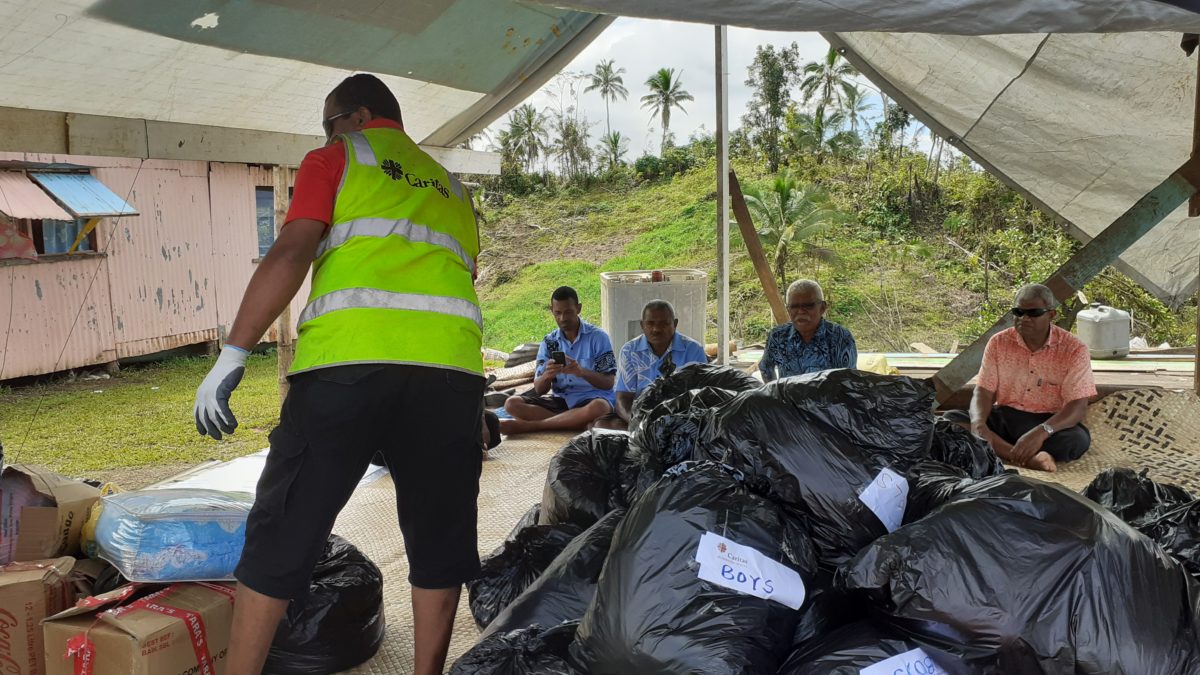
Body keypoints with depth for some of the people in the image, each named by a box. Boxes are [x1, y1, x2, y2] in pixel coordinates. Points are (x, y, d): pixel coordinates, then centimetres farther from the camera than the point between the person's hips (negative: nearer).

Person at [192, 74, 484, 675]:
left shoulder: (337, 159, 15)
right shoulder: (451, 187, 29)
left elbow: (290, 254, -1)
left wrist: (232, 356, -4)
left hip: (349, 359, -4)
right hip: (451, 368, 4)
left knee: (281, 536, 5)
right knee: (438, 541, 13)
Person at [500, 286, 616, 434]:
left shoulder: (598, 337, -4)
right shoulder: (549, 342, 6)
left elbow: (608, 383, -8)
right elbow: (539, 390, 3)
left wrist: (581, 371, -26)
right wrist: (547, 375, -21)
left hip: (591, 400, -3)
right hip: (560, 400, 3)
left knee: (598, 408, -40)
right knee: (512, 404, -16)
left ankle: (526, 425, -28)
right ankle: (577, 421, -25)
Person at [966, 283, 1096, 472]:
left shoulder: (1074, 350, -8)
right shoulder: (998, 343, 0)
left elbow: (1079, 407, -16)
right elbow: (984, 392, -4)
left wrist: (1042, 432, -36)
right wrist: (978, 424, -28)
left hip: (1049, 423, -2)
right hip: (1004, 418, 3)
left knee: (1079, 439, -35)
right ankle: (1029, 458, -34)